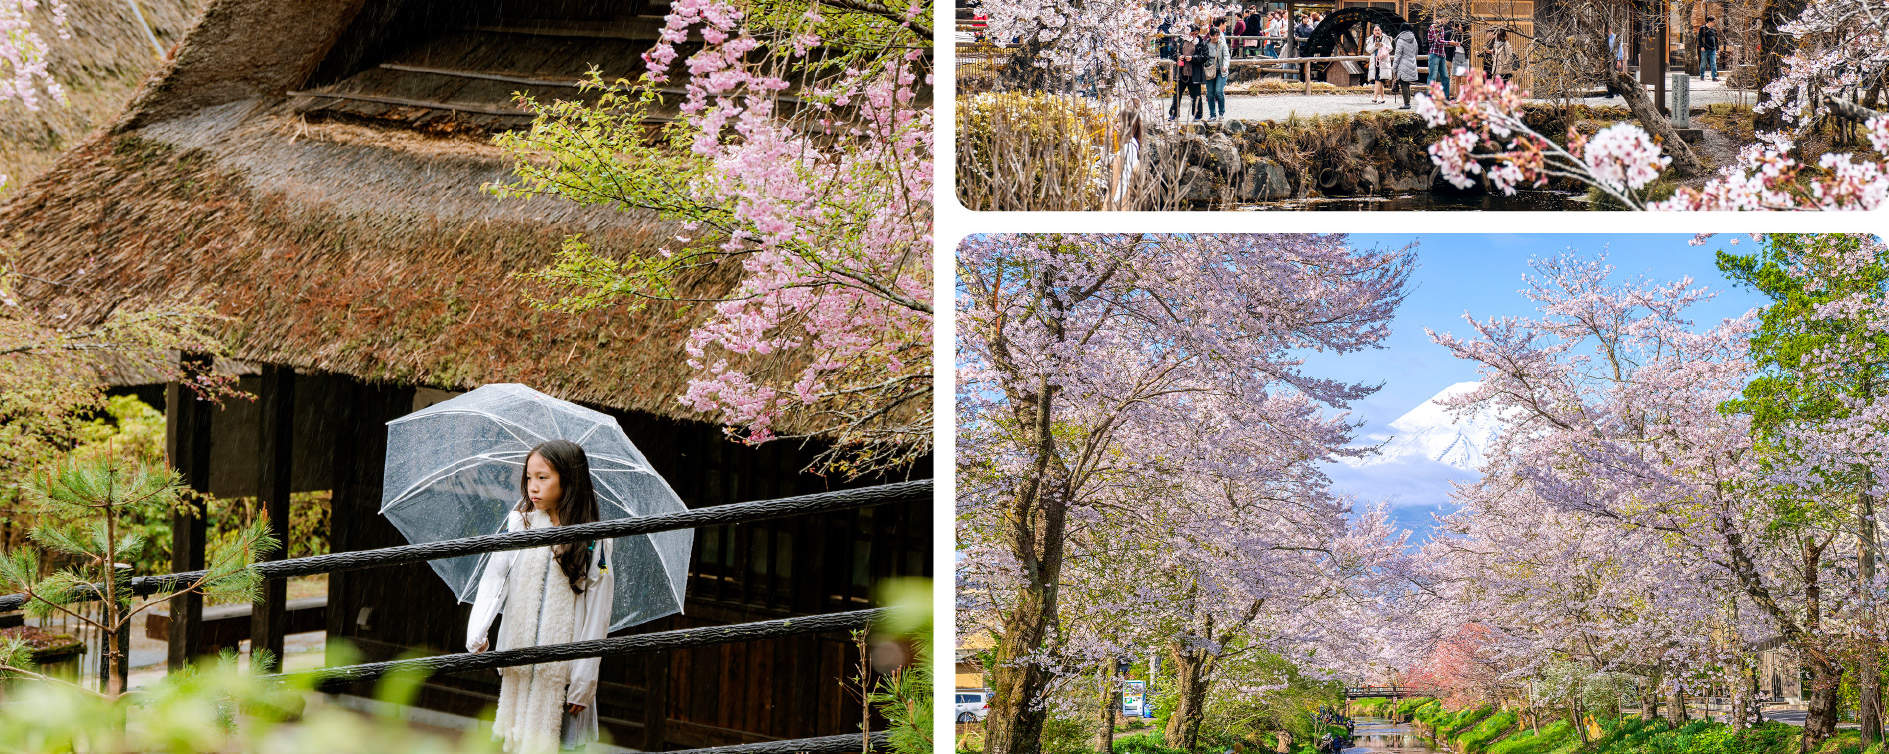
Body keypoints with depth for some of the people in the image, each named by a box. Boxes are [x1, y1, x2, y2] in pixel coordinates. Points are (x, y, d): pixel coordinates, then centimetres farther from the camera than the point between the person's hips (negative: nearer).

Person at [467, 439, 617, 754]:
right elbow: (494, 578, -3)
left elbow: (598, 612, -4)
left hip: (564, 665, -2)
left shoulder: (594, 541, -3)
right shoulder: (518, 524, 4)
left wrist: (585, 681, -8)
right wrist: (477, 632, -20)